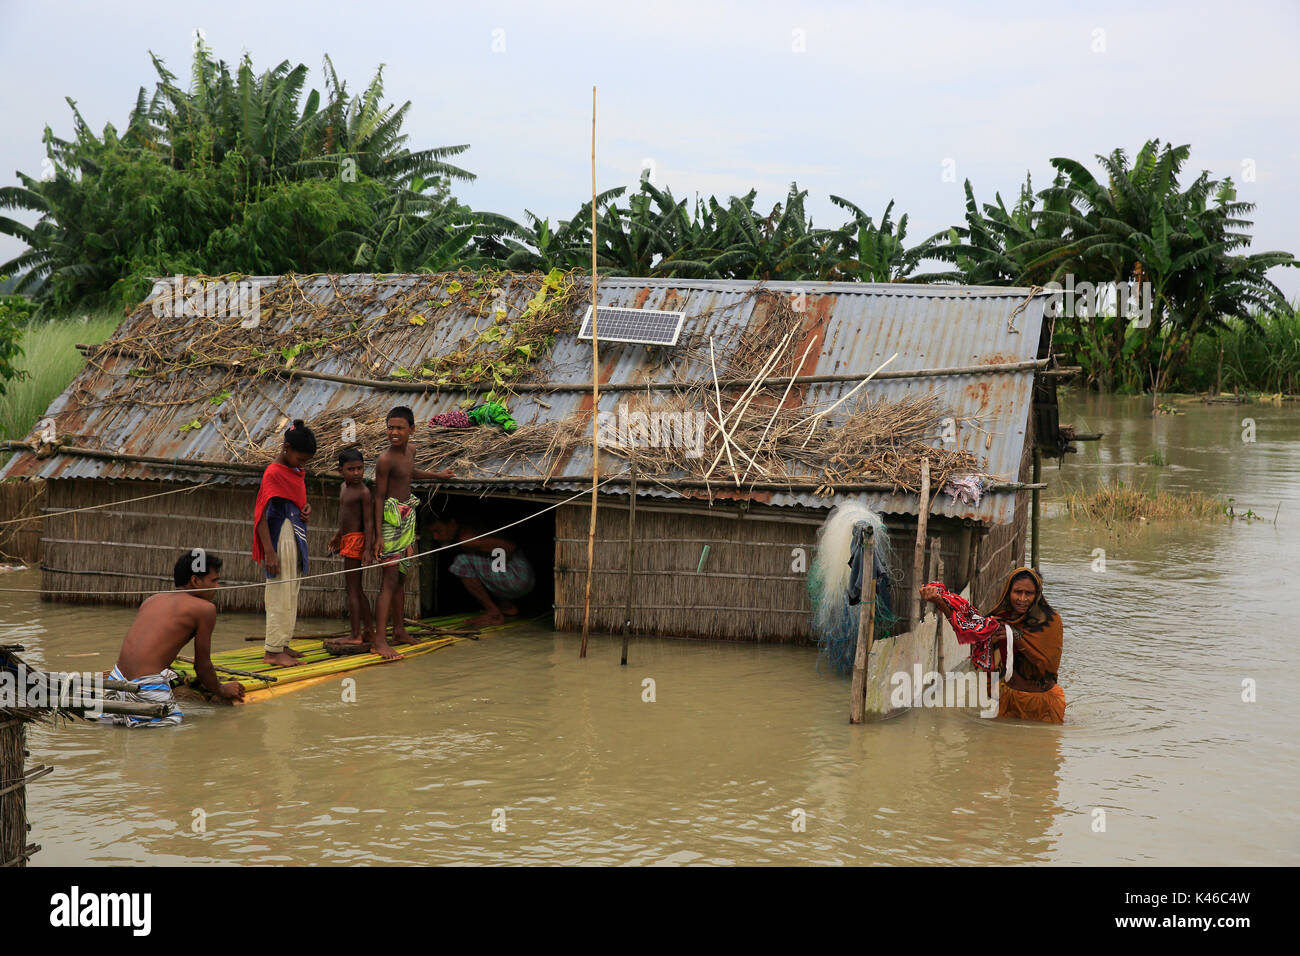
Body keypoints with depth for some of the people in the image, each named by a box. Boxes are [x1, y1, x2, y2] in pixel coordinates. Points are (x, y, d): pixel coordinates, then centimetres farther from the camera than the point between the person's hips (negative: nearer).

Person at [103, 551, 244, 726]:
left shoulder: (153, 599, 19)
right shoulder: (204, 608, 0)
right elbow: (202, 665, 6)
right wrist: (222, 691, 25)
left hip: (117, 681, 7)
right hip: (149, 690, -7)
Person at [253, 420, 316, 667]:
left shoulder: (297, 471, 13)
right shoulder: (273, 473, -13)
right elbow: (261, 515, -17)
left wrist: (306, 508, 5)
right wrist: (270, 552, -23)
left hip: (297, 537, 9)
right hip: (281, 538, -9)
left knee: (291, 594, 12)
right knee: (281, 595, -8)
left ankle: (282, 645, 19)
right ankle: (273, 651, -4)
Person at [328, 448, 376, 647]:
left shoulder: (363, 492, -14)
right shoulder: (344, 487, 13)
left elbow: (369, 521, -17)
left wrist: (368, 549, -22)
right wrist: (338, 536, 32)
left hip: (357, 540, -10)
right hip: (348, 540, 10)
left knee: (352, 589, -7)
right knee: (357, 589, 14)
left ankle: (356, 636, -5)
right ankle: (369, 632, 20)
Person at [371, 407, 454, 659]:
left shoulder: (409, 451, 8)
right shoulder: (385, 460, -17)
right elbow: (379, 497, -15)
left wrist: (436, 475, 45)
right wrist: (378, 534, -18)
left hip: (408, 517, 8)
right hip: (391, 518, -8)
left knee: (401, 577, 16)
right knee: (390, 579, -13)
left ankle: (400, 630, 26)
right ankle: (380, 640, -16)